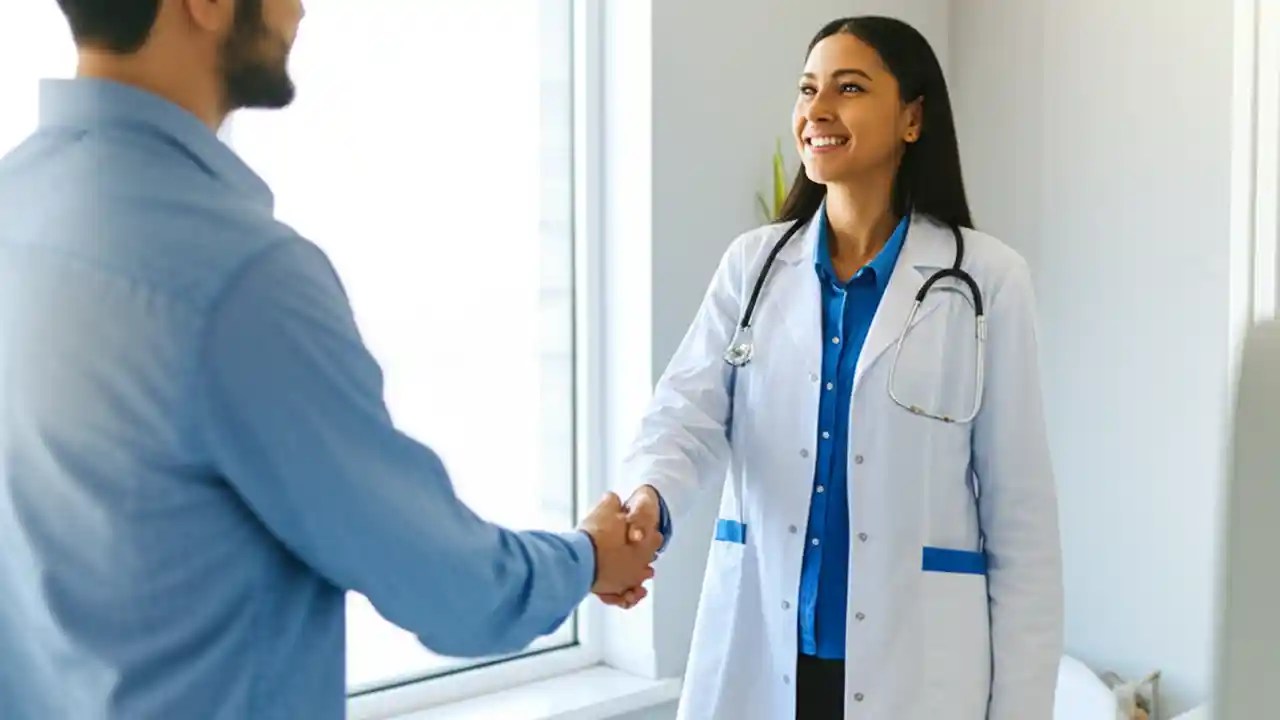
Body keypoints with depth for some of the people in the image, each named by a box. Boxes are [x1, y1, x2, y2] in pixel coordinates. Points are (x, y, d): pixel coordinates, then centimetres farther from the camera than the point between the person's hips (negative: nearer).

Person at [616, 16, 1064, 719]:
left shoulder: (985, 277, -5)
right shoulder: (752, 263, 3)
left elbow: (1020, 510, -4)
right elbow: (689, 413, -9)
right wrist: (649, 498, -31)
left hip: (915, 660, -2)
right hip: (760, 650, 3)